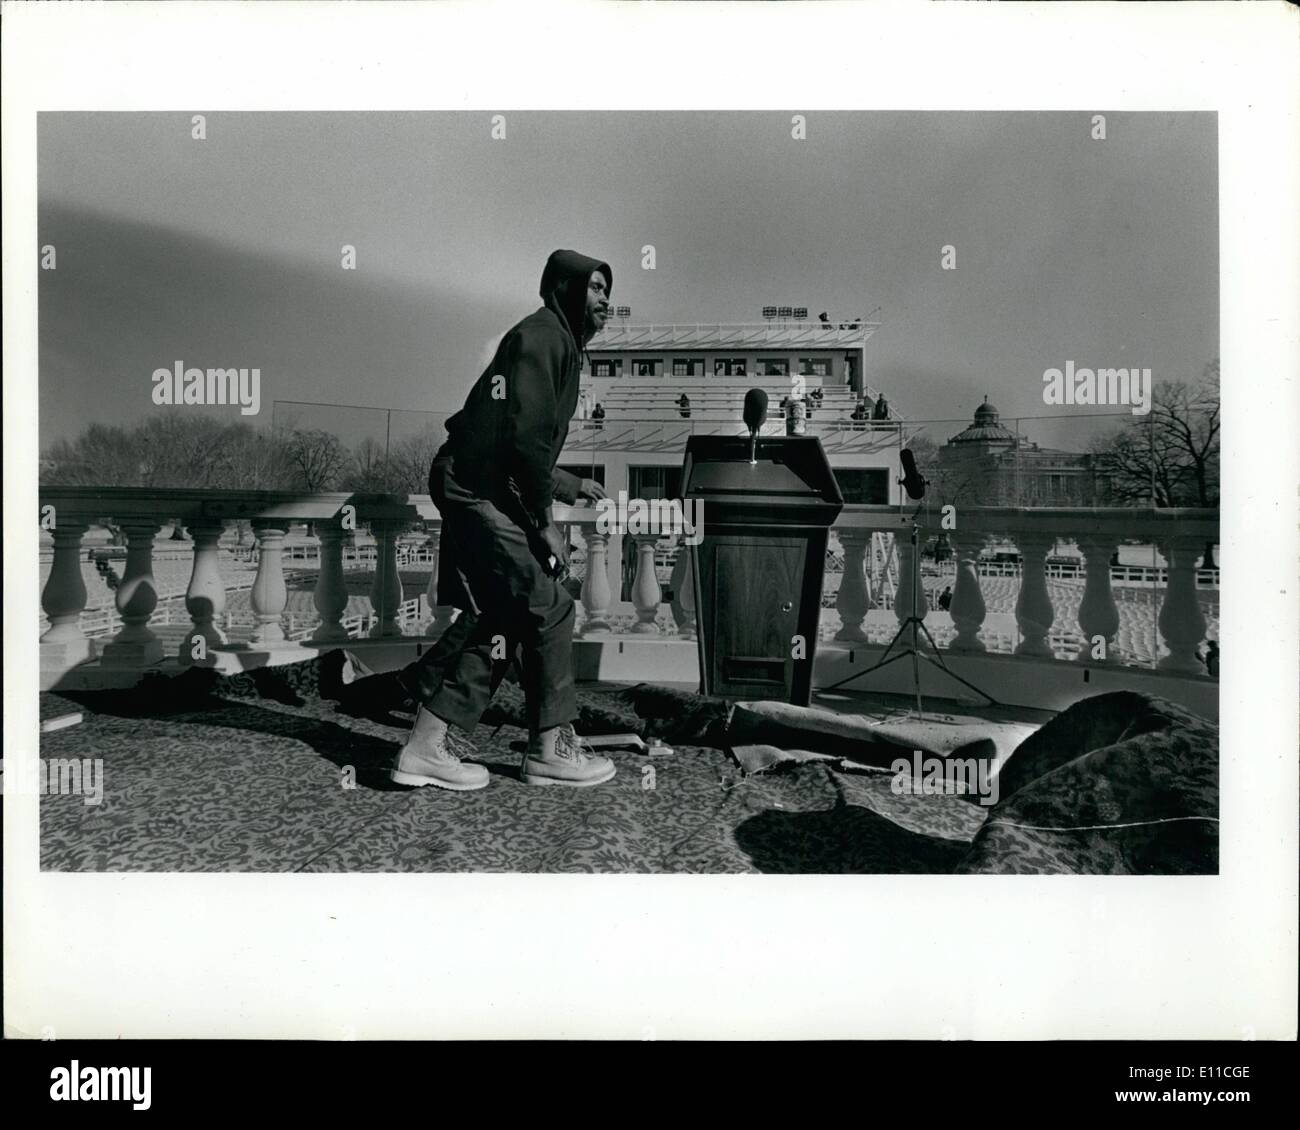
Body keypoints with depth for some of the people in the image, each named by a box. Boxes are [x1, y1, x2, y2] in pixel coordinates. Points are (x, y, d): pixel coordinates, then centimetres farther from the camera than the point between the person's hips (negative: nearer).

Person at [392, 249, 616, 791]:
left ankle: (425, 748, 12)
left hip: (481, 492, 10)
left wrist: (571, 486, 36)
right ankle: (551, 750, 3)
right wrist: (544, 522, -16)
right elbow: (525, 436, -19)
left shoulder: (558, 343, 23)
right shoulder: (543, 335, -9)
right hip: (480, 491, -10)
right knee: (549, 606, -6)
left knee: (496, 618, 10)